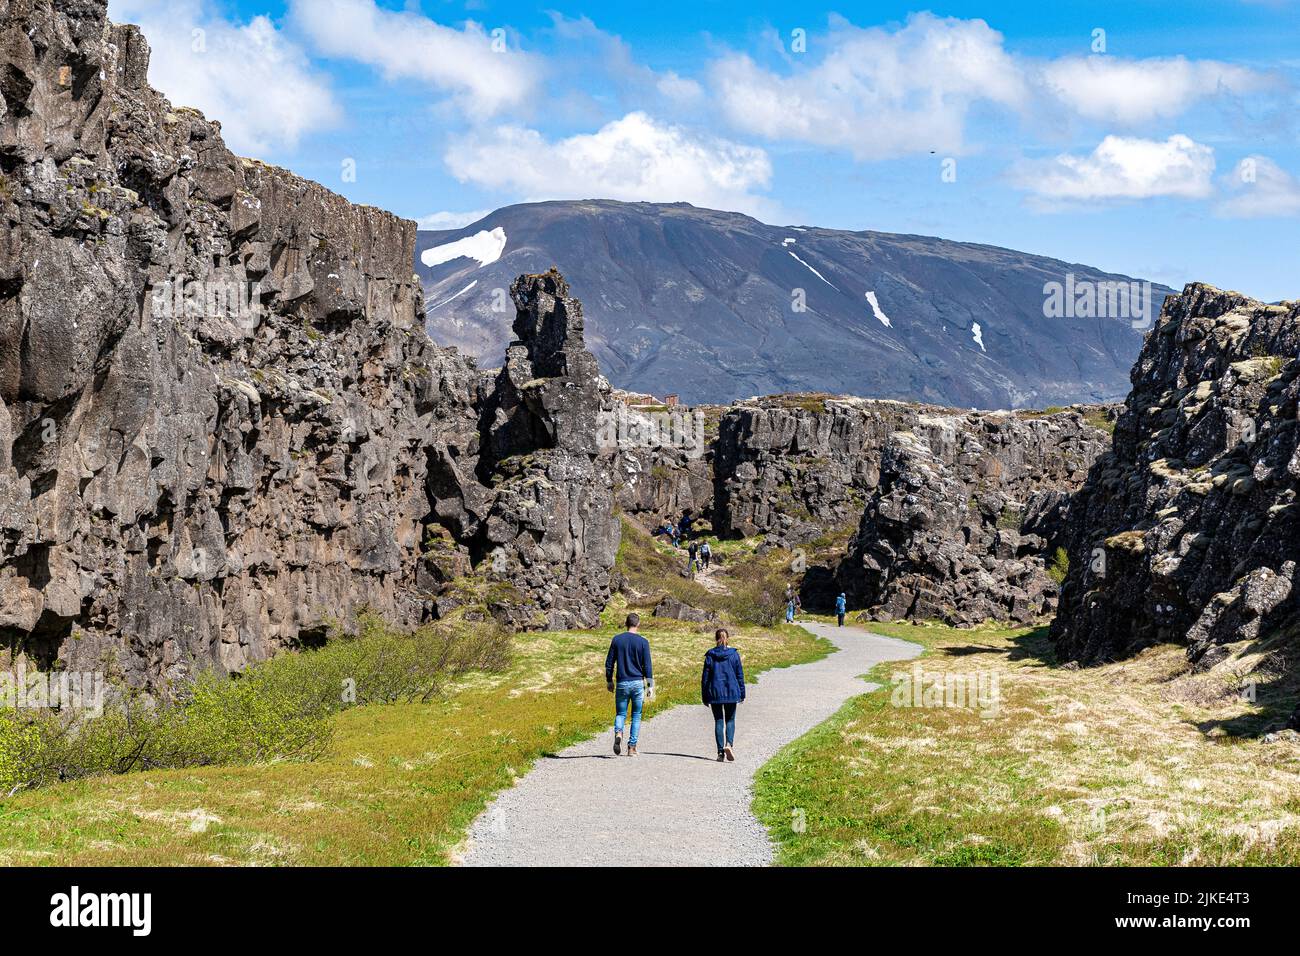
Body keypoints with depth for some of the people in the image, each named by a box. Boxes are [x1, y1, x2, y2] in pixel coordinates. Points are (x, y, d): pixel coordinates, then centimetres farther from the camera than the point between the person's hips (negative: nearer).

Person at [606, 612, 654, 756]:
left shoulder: (617, 639, 1)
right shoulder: (643, 642, -4)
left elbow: (609, 662, 4)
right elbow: (647, 666, -5)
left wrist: (609, 681, 15)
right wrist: (650, 686, 0)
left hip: (622, 683, 1)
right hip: (638, 682, -1)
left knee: (620, 713, 11)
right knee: (636, 716, 9)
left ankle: (618, 732, -20)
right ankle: (632, 747, 6)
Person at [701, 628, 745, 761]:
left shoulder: (710, 655, -3)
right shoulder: (734, 654, -2)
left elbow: (705, 677, 0)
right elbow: (740, 675, 1)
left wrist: (704, 696, 7)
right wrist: (742, 694, 9)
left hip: (715, 693, 0)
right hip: (731, 692, 0)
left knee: (718, 721, 8)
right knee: (730, 720, 12)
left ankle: (721, 752, 4)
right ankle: (729, 744, -12)